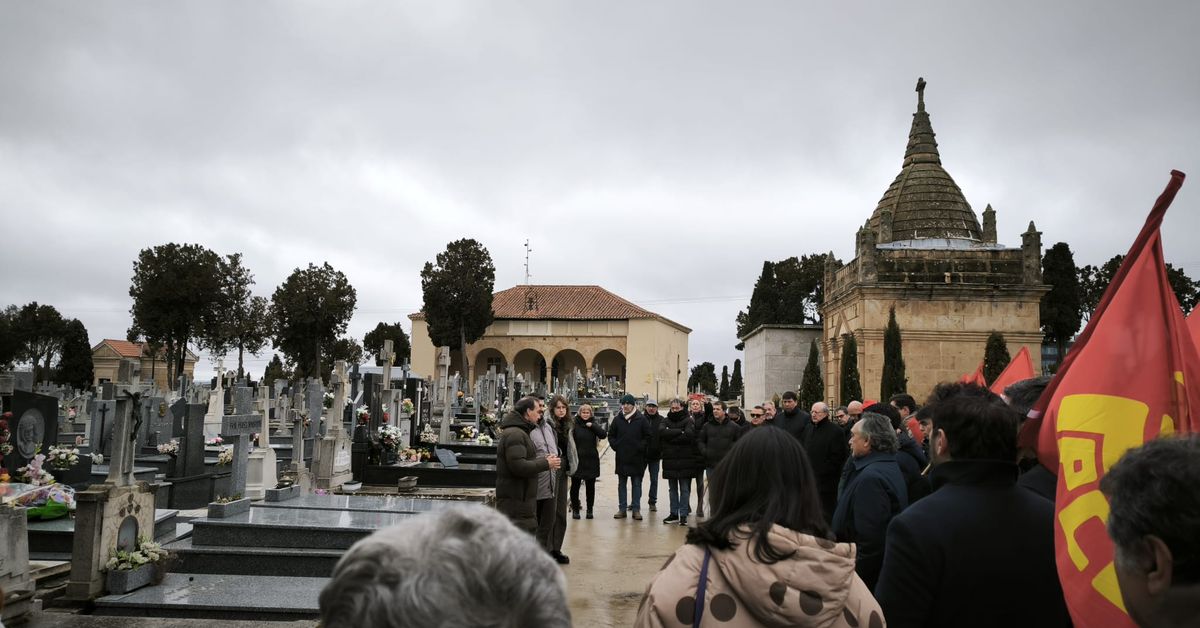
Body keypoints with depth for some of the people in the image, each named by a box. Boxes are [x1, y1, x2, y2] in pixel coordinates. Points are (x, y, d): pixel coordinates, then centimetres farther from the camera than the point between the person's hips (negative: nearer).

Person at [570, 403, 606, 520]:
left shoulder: (594, 425, 5)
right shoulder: (574, 424, -4)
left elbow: (604, 435, -9)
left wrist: (592, 426, -14)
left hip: (591, 460, 2)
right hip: (576, 460, -2)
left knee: (590, 486, 9)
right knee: (575, 485, 5)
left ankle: (590, 509, 19)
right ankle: (575, 509, 16)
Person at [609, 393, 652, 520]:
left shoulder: (641, 419, -3)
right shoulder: (618, 419, 3)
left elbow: (648, 436, 0)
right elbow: (611, 435, 12)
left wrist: (641, 447, -9)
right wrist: (615, 446, -1)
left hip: (637, 458, -2)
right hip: (621, 458, 2)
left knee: (637, 484, 4)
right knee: (621, 484, 8)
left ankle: (636, 509, 8)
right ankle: (622, 508, 13)